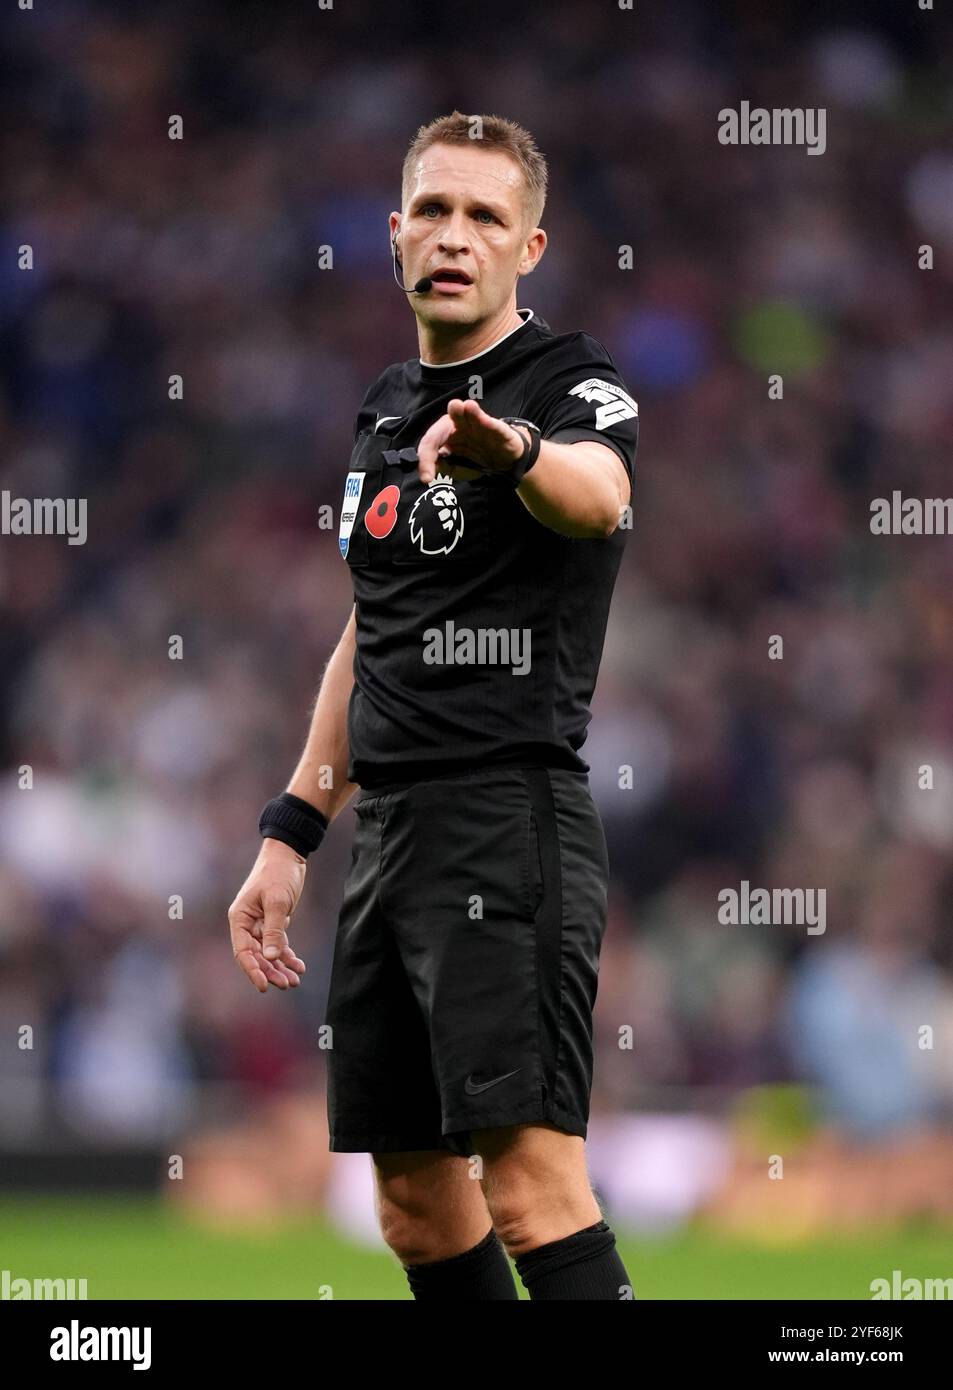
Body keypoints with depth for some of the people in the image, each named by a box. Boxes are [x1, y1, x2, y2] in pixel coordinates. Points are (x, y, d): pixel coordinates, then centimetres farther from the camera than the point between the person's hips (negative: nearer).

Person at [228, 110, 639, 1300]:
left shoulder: (575, 386, -6)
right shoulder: (386, 409, 17)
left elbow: (594, 491, -31)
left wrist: (514, 451, -55)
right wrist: (290, 835, 21)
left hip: (510, 823, -8)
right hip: (391, 835, 8)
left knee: (529, 1178, -19)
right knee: (418, 1206, 8)